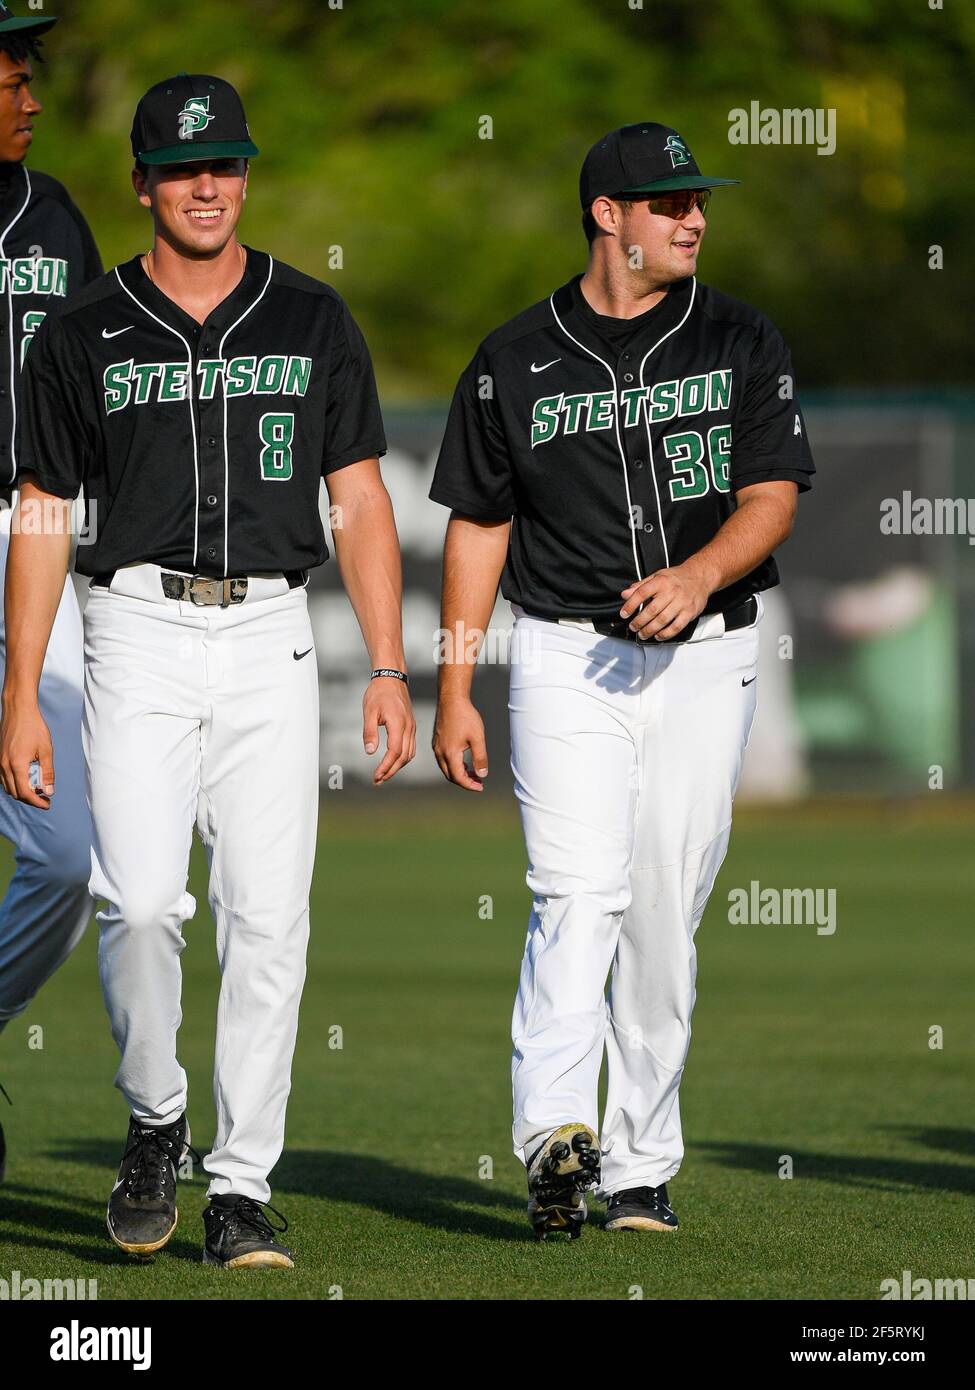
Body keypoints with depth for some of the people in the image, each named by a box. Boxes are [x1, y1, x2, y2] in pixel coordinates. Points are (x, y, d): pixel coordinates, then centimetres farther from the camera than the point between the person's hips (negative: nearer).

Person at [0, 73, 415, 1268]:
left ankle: (241, 1190, 3)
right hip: (141, 633, -1)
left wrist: (389, 666, -1)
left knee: (268, 916, -4)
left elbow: (359, 500, 9)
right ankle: (153, 1121, 9)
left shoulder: (312, 321, 9)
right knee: (141, 901, -16)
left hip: (270, 639, 1)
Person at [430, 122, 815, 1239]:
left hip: (705, 658, 2)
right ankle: (555, 1135, -29)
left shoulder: (741, 343, 5)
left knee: (665, 919, 4)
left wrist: (699, 574, -23)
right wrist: (454, 693, 3)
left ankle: (638, 1167, 11)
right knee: (579, 893, -18)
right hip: (566, 656, -1)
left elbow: (772, 498, -2)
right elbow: (478, 527, 8)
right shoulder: (517, 360, 4)